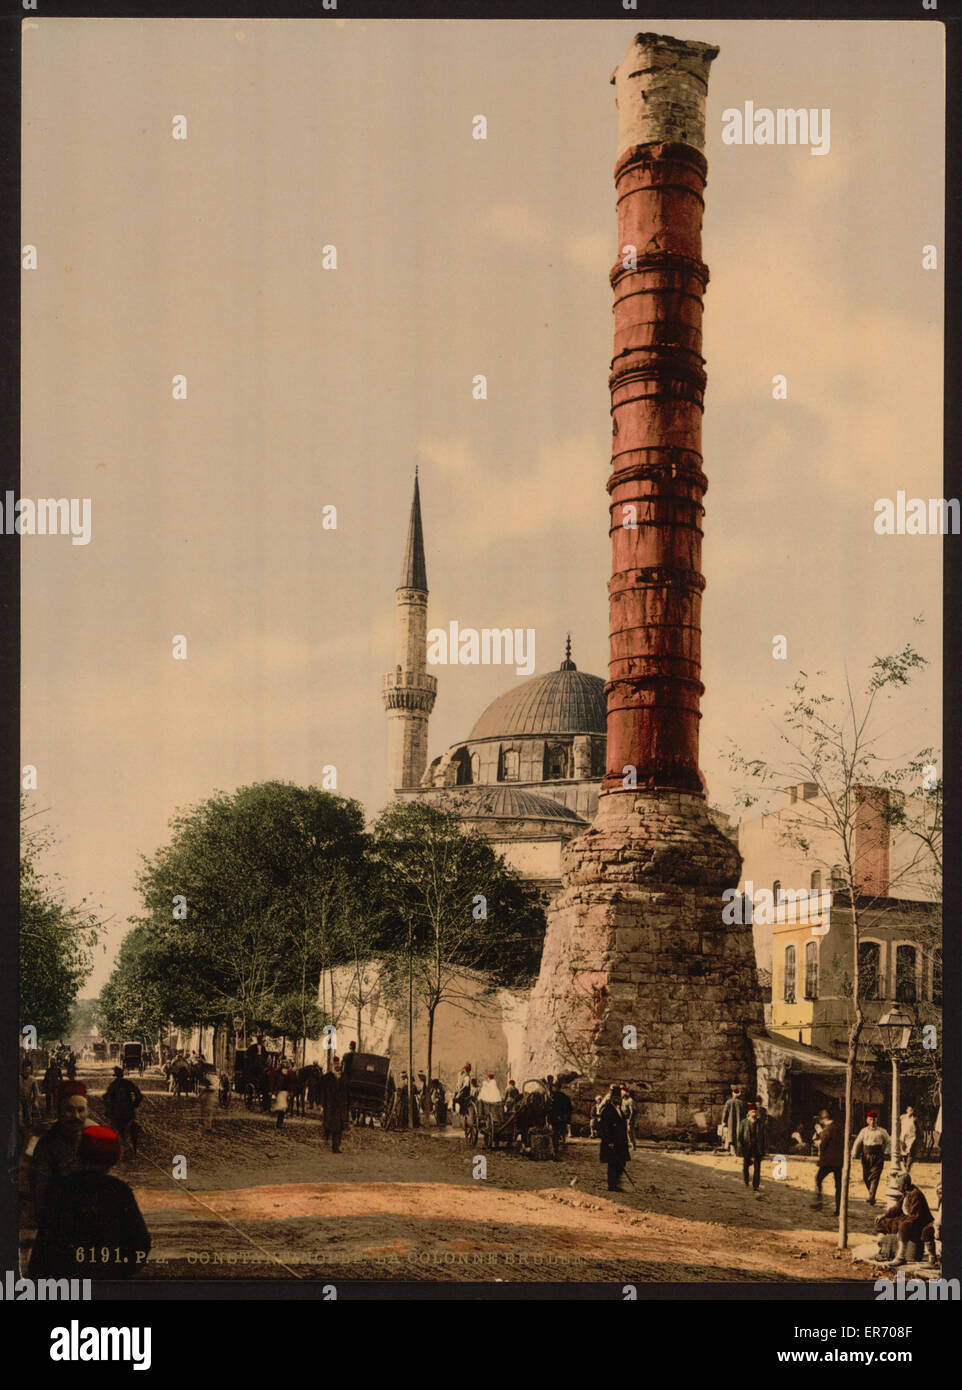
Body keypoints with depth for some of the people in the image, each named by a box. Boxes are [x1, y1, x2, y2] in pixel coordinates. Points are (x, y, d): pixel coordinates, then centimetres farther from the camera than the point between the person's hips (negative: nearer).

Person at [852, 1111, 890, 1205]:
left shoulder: (882, 1131, 4)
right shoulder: (864, 1131, 9)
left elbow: (888, 1142, 15)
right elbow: (857, 1143, 11)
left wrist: (885, 1152, 2)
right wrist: (854, 1155, 5)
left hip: (878, 1157, -3)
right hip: (866, 1156, 3)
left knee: (874, 1177, -12)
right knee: (865, 1177, 6)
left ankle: (871, 1197, -16)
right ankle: (870, 1193, 27)